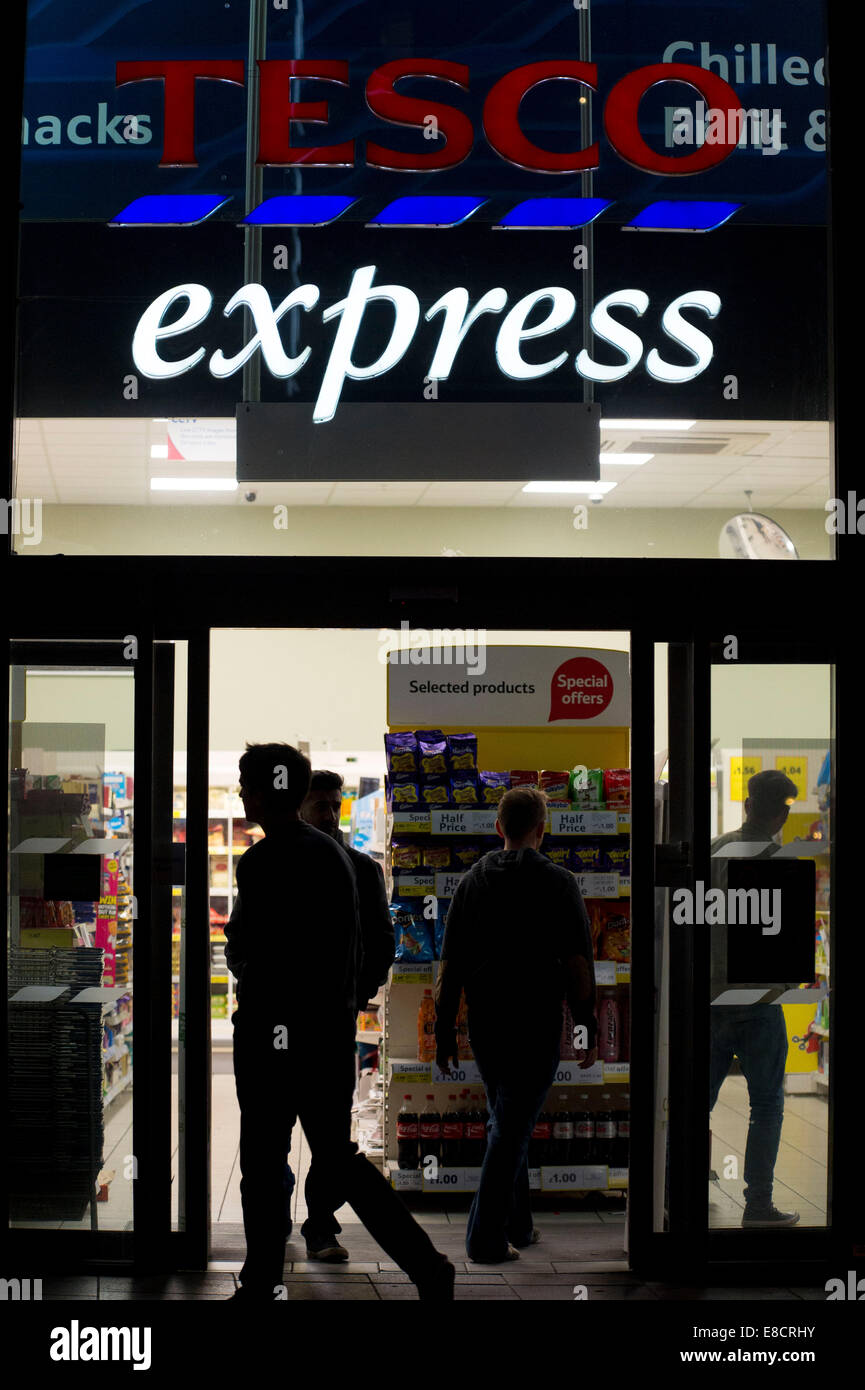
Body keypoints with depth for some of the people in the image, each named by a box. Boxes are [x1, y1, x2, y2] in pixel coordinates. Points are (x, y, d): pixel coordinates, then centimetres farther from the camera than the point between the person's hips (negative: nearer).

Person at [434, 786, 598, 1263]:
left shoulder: (472, 881, 4)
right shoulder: (558, 884, -7)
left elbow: (449, 966, 3)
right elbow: (578, 966, -10)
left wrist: (444, 1031, 9)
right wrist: (588, 1030, -2)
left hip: (484, 1027, 4)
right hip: (536, 1027, -4)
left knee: (506, 1123, 19)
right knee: (512, 1129, -2)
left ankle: (516, 1225, 26)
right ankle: (487, 1239, -4)